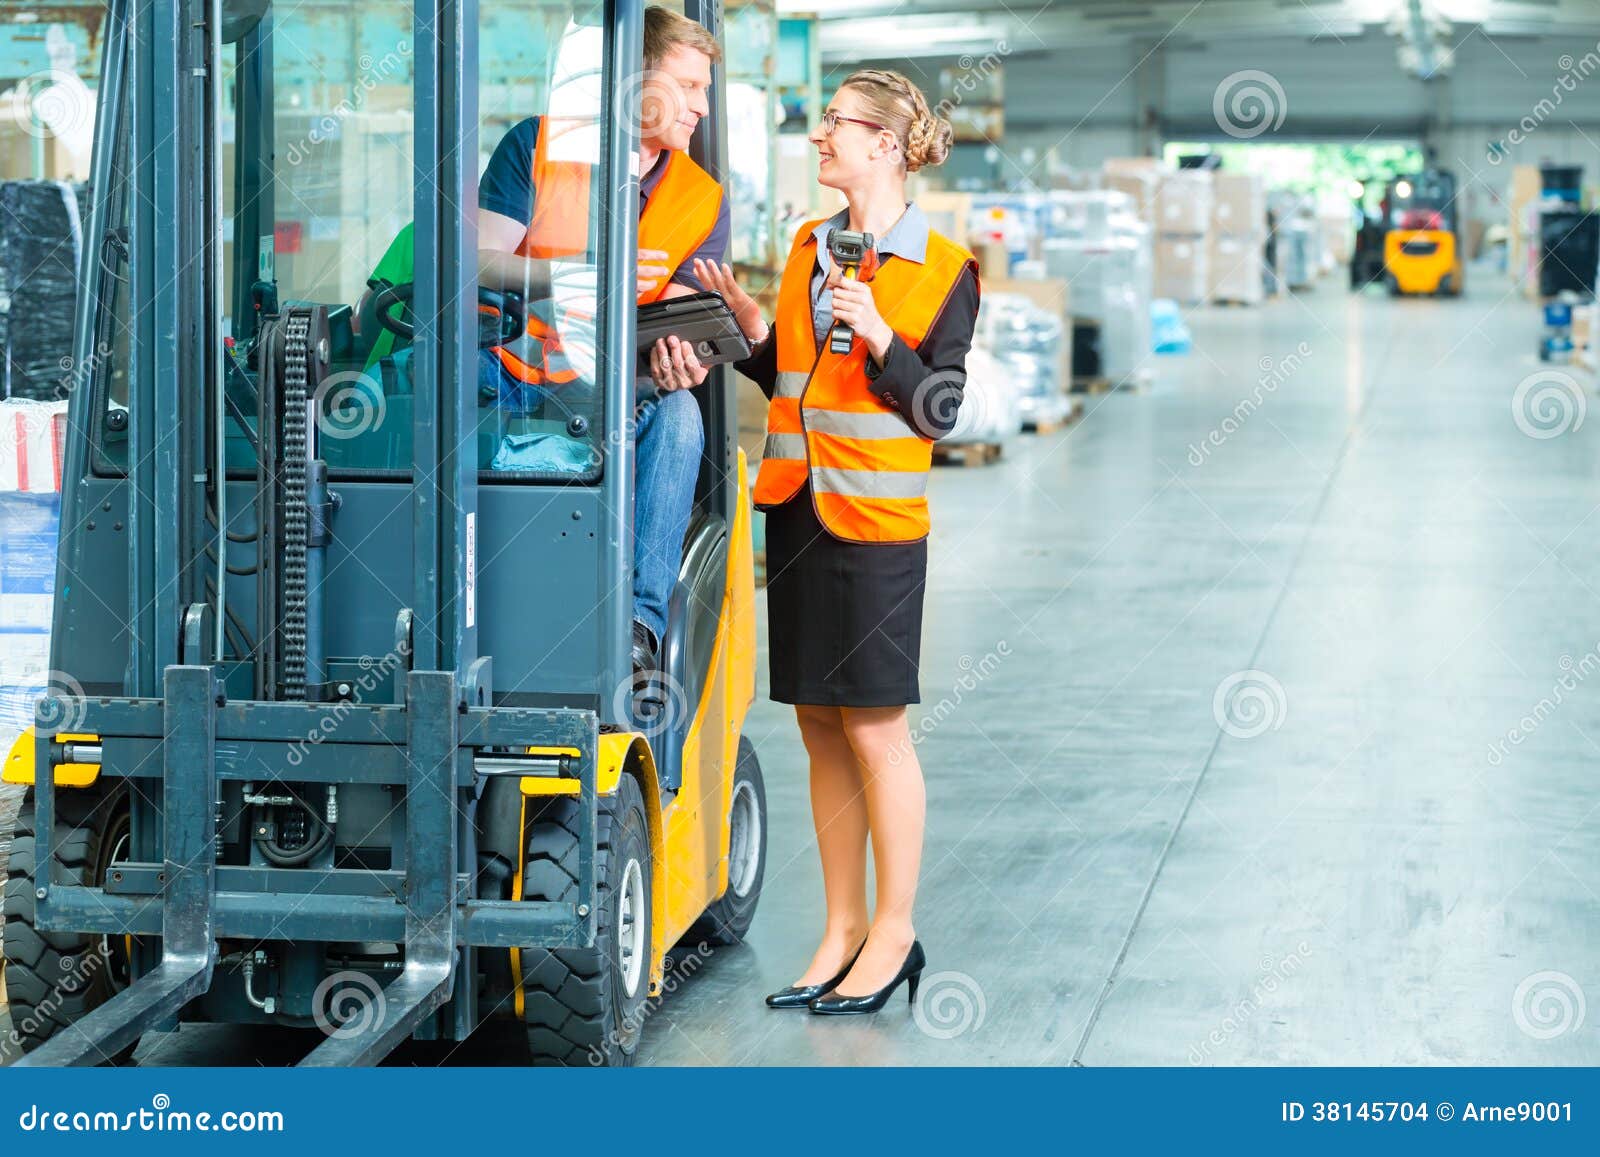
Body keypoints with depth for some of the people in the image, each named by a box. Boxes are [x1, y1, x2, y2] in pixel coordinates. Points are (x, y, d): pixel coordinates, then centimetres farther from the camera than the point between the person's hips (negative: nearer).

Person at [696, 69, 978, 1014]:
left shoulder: (944, 269, -6)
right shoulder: (808, 247, 12)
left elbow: (940, 411, -8)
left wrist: (879, 338, -20)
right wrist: (751, 326, 1)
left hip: (876, 519, -6)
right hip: (798, 509, 6)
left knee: (873, 724, -2)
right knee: (821, 725, 9)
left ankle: (895, 933, 10)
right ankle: (844, 929, 18)